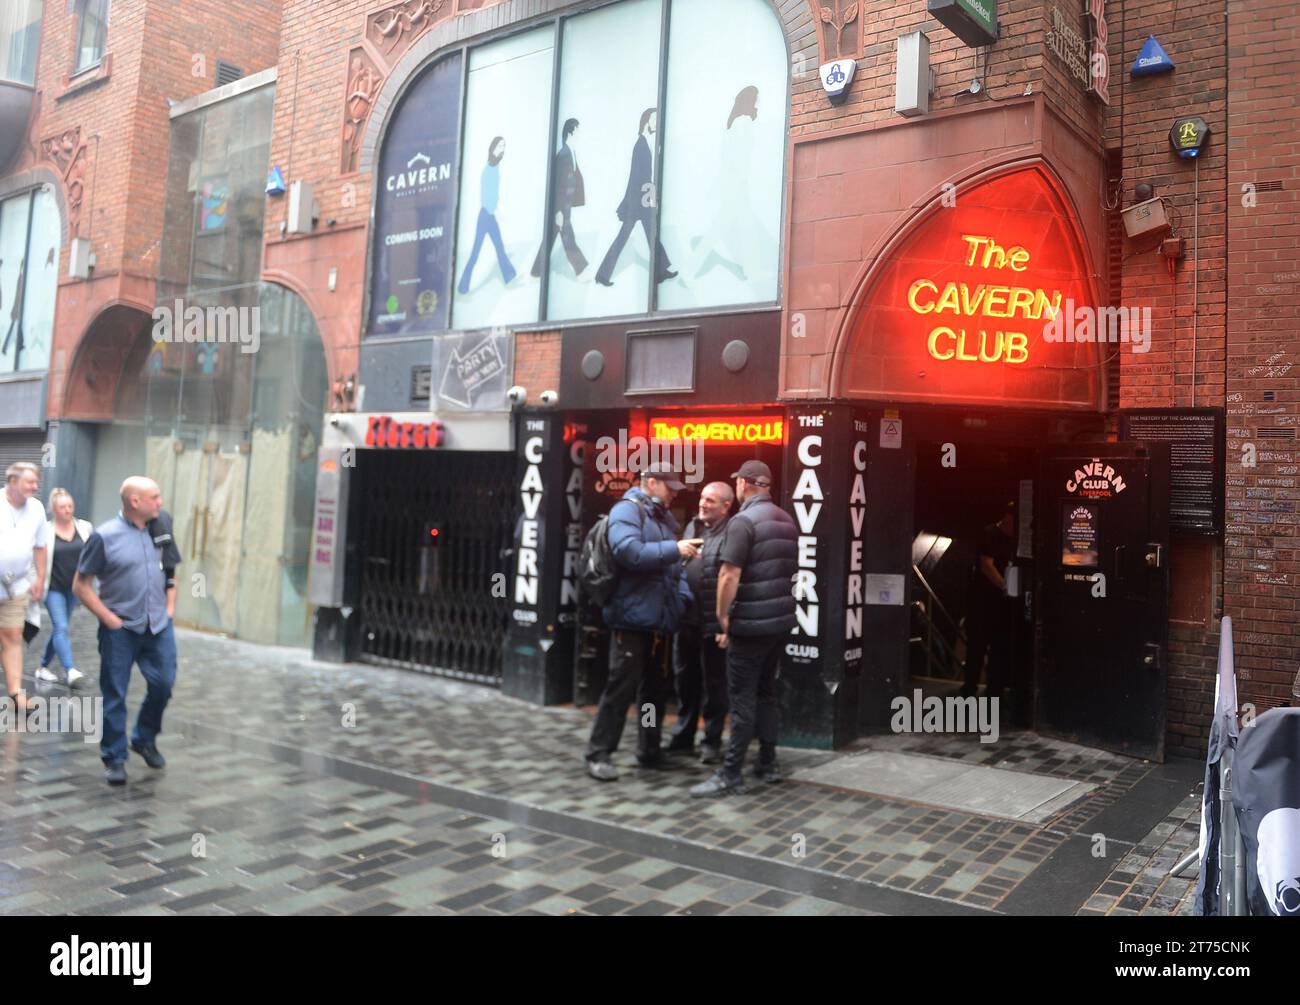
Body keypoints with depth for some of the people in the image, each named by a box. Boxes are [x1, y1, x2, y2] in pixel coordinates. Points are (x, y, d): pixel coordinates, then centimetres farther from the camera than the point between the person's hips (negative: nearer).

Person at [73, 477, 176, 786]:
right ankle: (114, 758, 17)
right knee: (114, 696, 3)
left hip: (158, 626, 4)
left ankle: (145, 739, 28)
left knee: (163, 685, 4)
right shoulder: (105, 536, -9)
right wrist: (110, 619, -9)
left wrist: (168, 607, 11)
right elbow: (81, 586, -6)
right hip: (121, 629, -4)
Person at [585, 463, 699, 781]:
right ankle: (598, 754, 4)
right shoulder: (627, 510, -8)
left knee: (653, 686, 14)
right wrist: (674, 549, -22)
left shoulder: (664, 518, 18)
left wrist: (682, 597, 5)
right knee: (621, 686, -6)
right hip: (633, 617, -8)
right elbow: (628, 551, -25)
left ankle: (649, 751, 25)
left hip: (660, 618, 9)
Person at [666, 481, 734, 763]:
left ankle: (712, 741, 19)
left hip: (713, 621, -7)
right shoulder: (692, 527, 12)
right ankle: (682, 738, 29)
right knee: (685, 680, 16)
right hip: (686, 616, 7)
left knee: (713, 684, 6)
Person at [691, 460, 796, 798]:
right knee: (766, 693, 16)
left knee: (742, 698, -4)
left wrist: (722, 617, -11)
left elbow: (729, 575, -19)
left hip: (751, 623, -8)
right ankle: (768, 764, 22)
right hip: (781, 620, 8)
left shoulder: (743, 520, -14)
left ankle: (731, 775, 0)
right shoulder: (787, 521, 13)